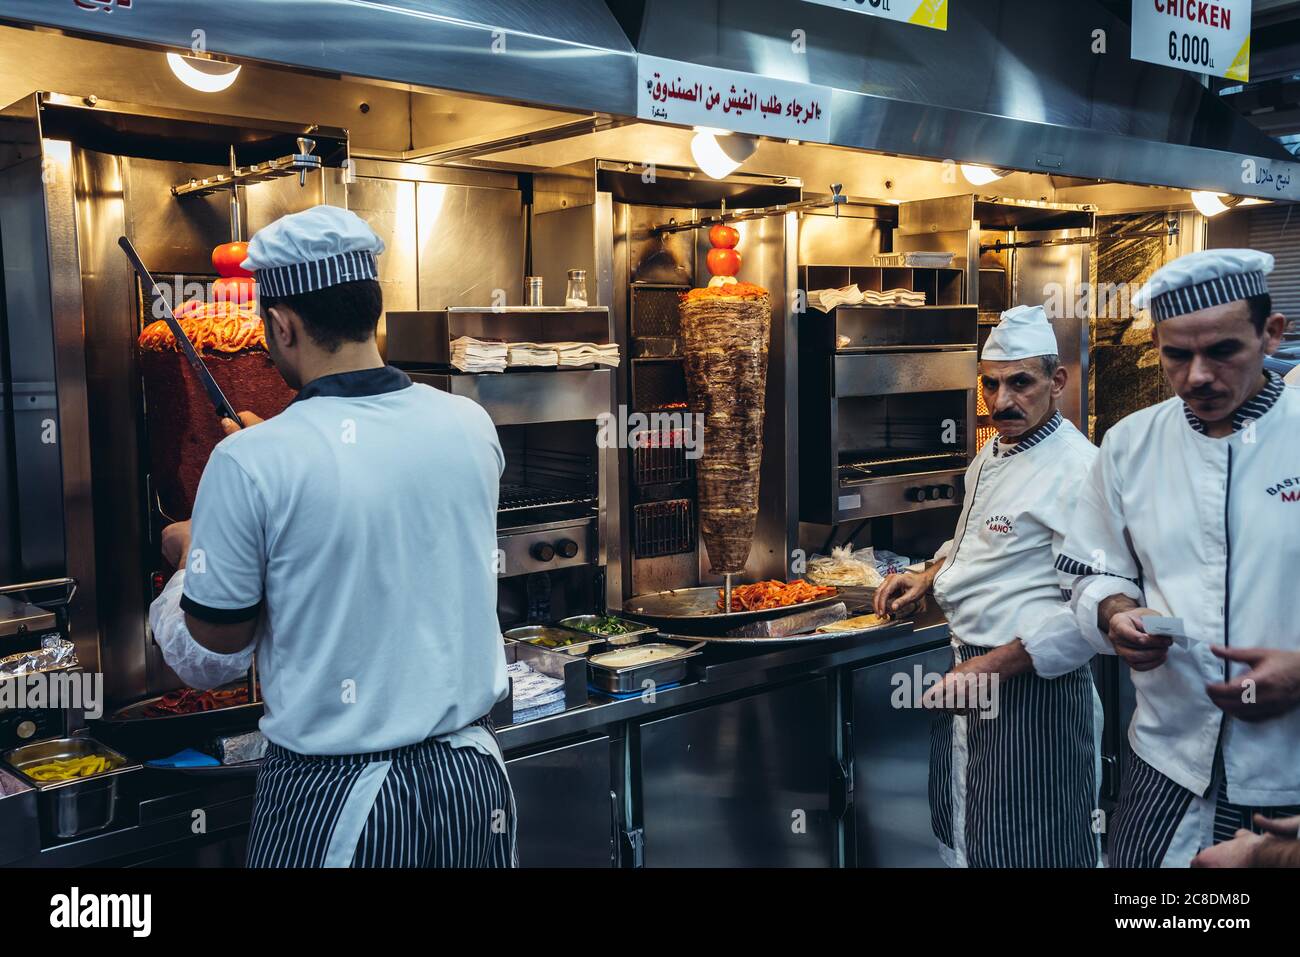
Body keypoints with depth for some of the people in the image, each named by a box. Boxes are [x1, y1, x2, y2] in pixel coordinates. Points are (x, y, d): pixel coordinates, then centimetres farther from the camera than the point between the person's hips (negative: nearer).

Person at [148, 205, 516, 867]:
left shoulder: (249, 464, -18)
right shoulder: (471, 427, -6)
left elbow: (208, 662, -7)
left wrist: (187, 558, 12)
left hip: (332, 802, -4)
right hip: (472, 774, 4)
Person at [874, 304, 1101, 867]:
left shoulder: (1077, 471, -20)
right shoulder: (994, 453, 9)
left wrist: (991, 665, -23)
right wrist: (929, 576, 9)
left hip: (1030, 688, -9)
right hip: (969, 663, 9)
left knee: (1020, 848, 3)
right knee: (958, 830, 21)